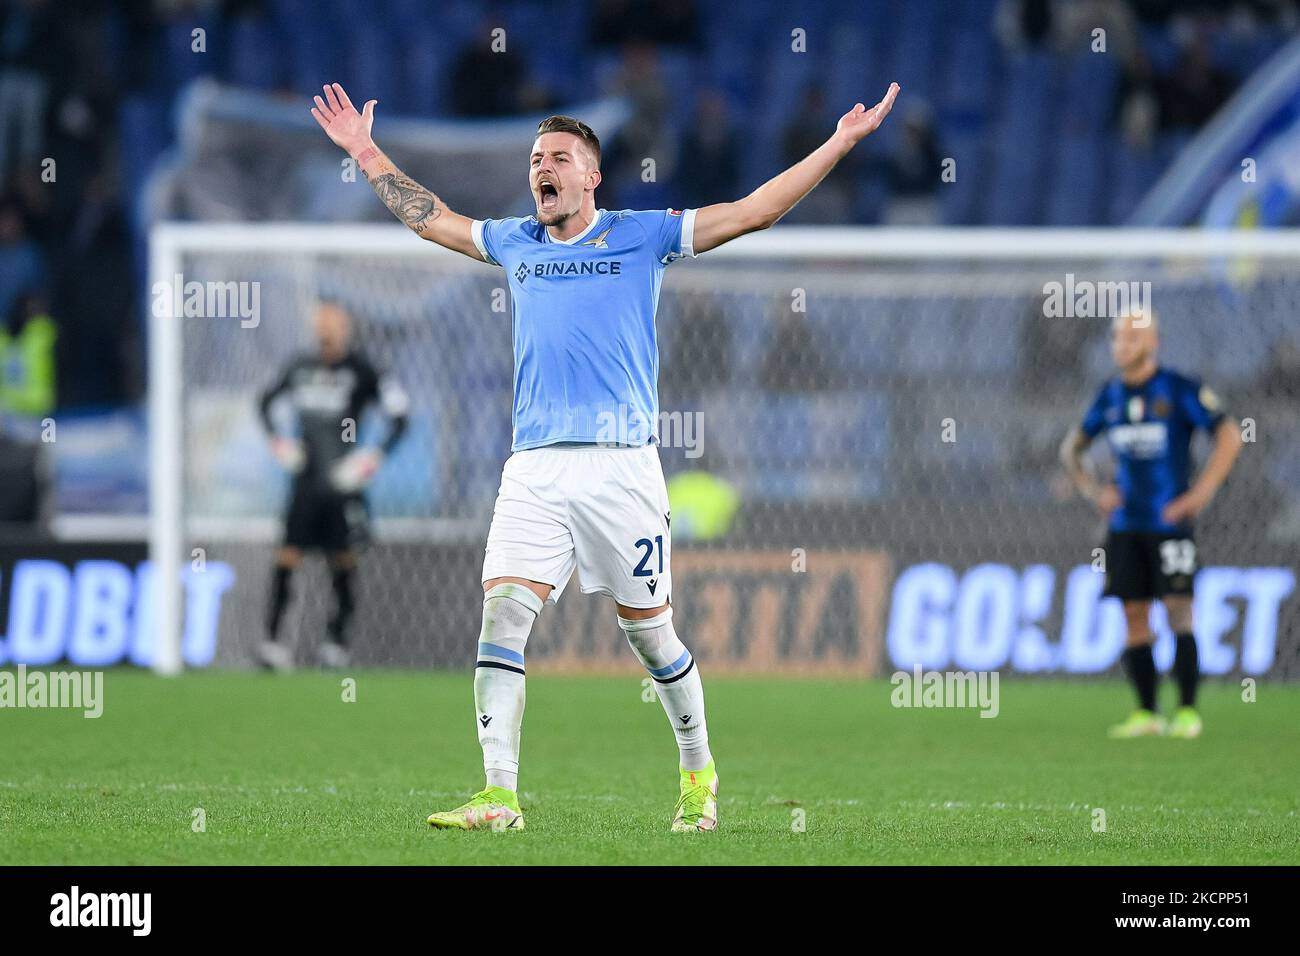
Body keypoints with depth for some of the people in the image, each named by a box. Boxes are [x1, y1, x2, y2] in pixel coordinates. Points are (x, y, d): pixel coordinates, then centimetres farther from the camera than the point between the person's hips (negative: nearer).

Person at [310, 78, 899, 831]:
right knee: (502, 613, -13)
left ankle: (698, 771, 24)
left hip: (621, 465, -3)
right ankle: (499, 795, -14)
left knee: (649, 630, 3)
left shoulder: (642, 236, 5)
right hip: (534, 470, 3)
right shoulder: (514, 244, 16)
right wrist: (366, 152, 36)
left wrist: (842, 142, -1)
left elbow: (754, 211, 4)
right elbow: (431, 218, 32)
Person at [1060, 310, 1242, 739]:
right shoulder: (1111, 395, 10)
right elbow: (1072, 447, 23)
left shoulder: (1180, 390, -5)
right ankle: (1146, 713, 9)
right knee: (1134, 615, 3)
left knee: (1178, 610, -9)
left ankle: (1187, 711, -3)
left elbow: (1229, 437, -10)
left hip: (1169, 522, -5)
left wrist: (1199, 494, -14)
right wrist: (1091, 489, 6)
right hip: (1125, 524, 5)